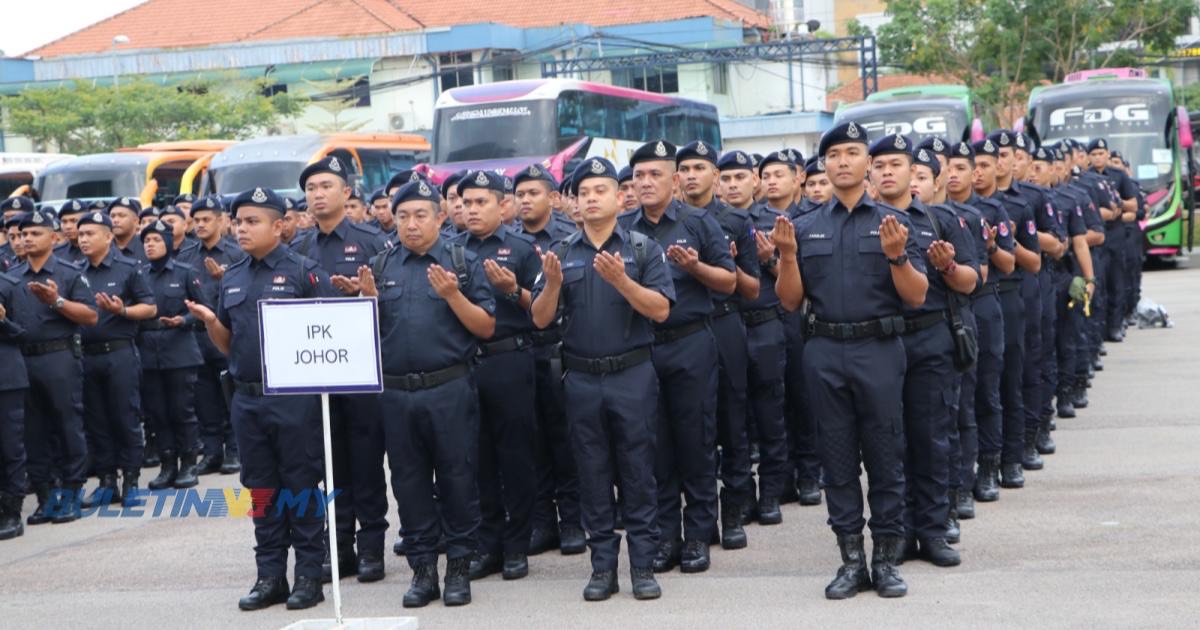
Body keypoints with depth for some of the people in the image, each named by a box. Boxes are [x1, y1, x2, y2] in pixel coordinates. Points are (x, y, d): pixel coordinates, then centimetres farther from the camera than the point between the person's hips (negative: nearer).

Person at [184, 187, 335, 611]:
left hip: (295, 398, -6)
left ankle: (309, 575, 10)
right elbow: (227, 345, 17)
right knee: (262, 491, 11)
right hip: (247, 400, 6)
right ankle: (270, 575, 19)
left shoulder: (304, 272, -5)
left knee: (301, 488, 2)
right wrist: (209, 321, -1)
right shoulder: (231, 278, 13)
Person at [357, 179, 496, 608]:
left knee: (457, 477, 2)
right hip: (396, 392, 3)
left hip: (451, 391, -3)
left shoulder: (463, 263, 1)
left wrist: (452, 294, -16)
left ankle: (459, 567, 13)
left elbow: (486, 328, -3)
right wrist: (368, 299, -7)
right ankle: (422, 568, 18)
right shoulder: (380, 266, 10)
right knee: (409, 481, 8)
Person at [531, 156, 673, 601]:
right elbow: (541, 319, 4)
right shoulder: (562, 254, 8)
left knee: (638, 472, 1)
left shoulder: (642, 249, 1)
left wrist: (621, 280, -23)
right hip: (581, 378, 3)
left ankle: (643, 566, 8)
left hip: (633, 375, -2)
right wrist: (553, 284, -15)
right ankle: (602, 566, 14)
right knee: (593, 475, 7)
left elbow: (660, 310, -10)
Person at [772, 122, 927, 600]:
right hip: (824, 353, 2)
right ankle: (851, 559, 15)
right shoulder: (805, 228, 10)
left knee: (885, 456, 2)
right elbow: (790, 301, 7)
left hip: (879, 350, -2)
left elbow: (916, 297, -1)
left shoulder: (892, 222, 4)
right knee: (837, 458, 7)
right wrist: (787, 255, -8)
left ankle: (886, 558, 12)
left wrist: (896, 255, -17)